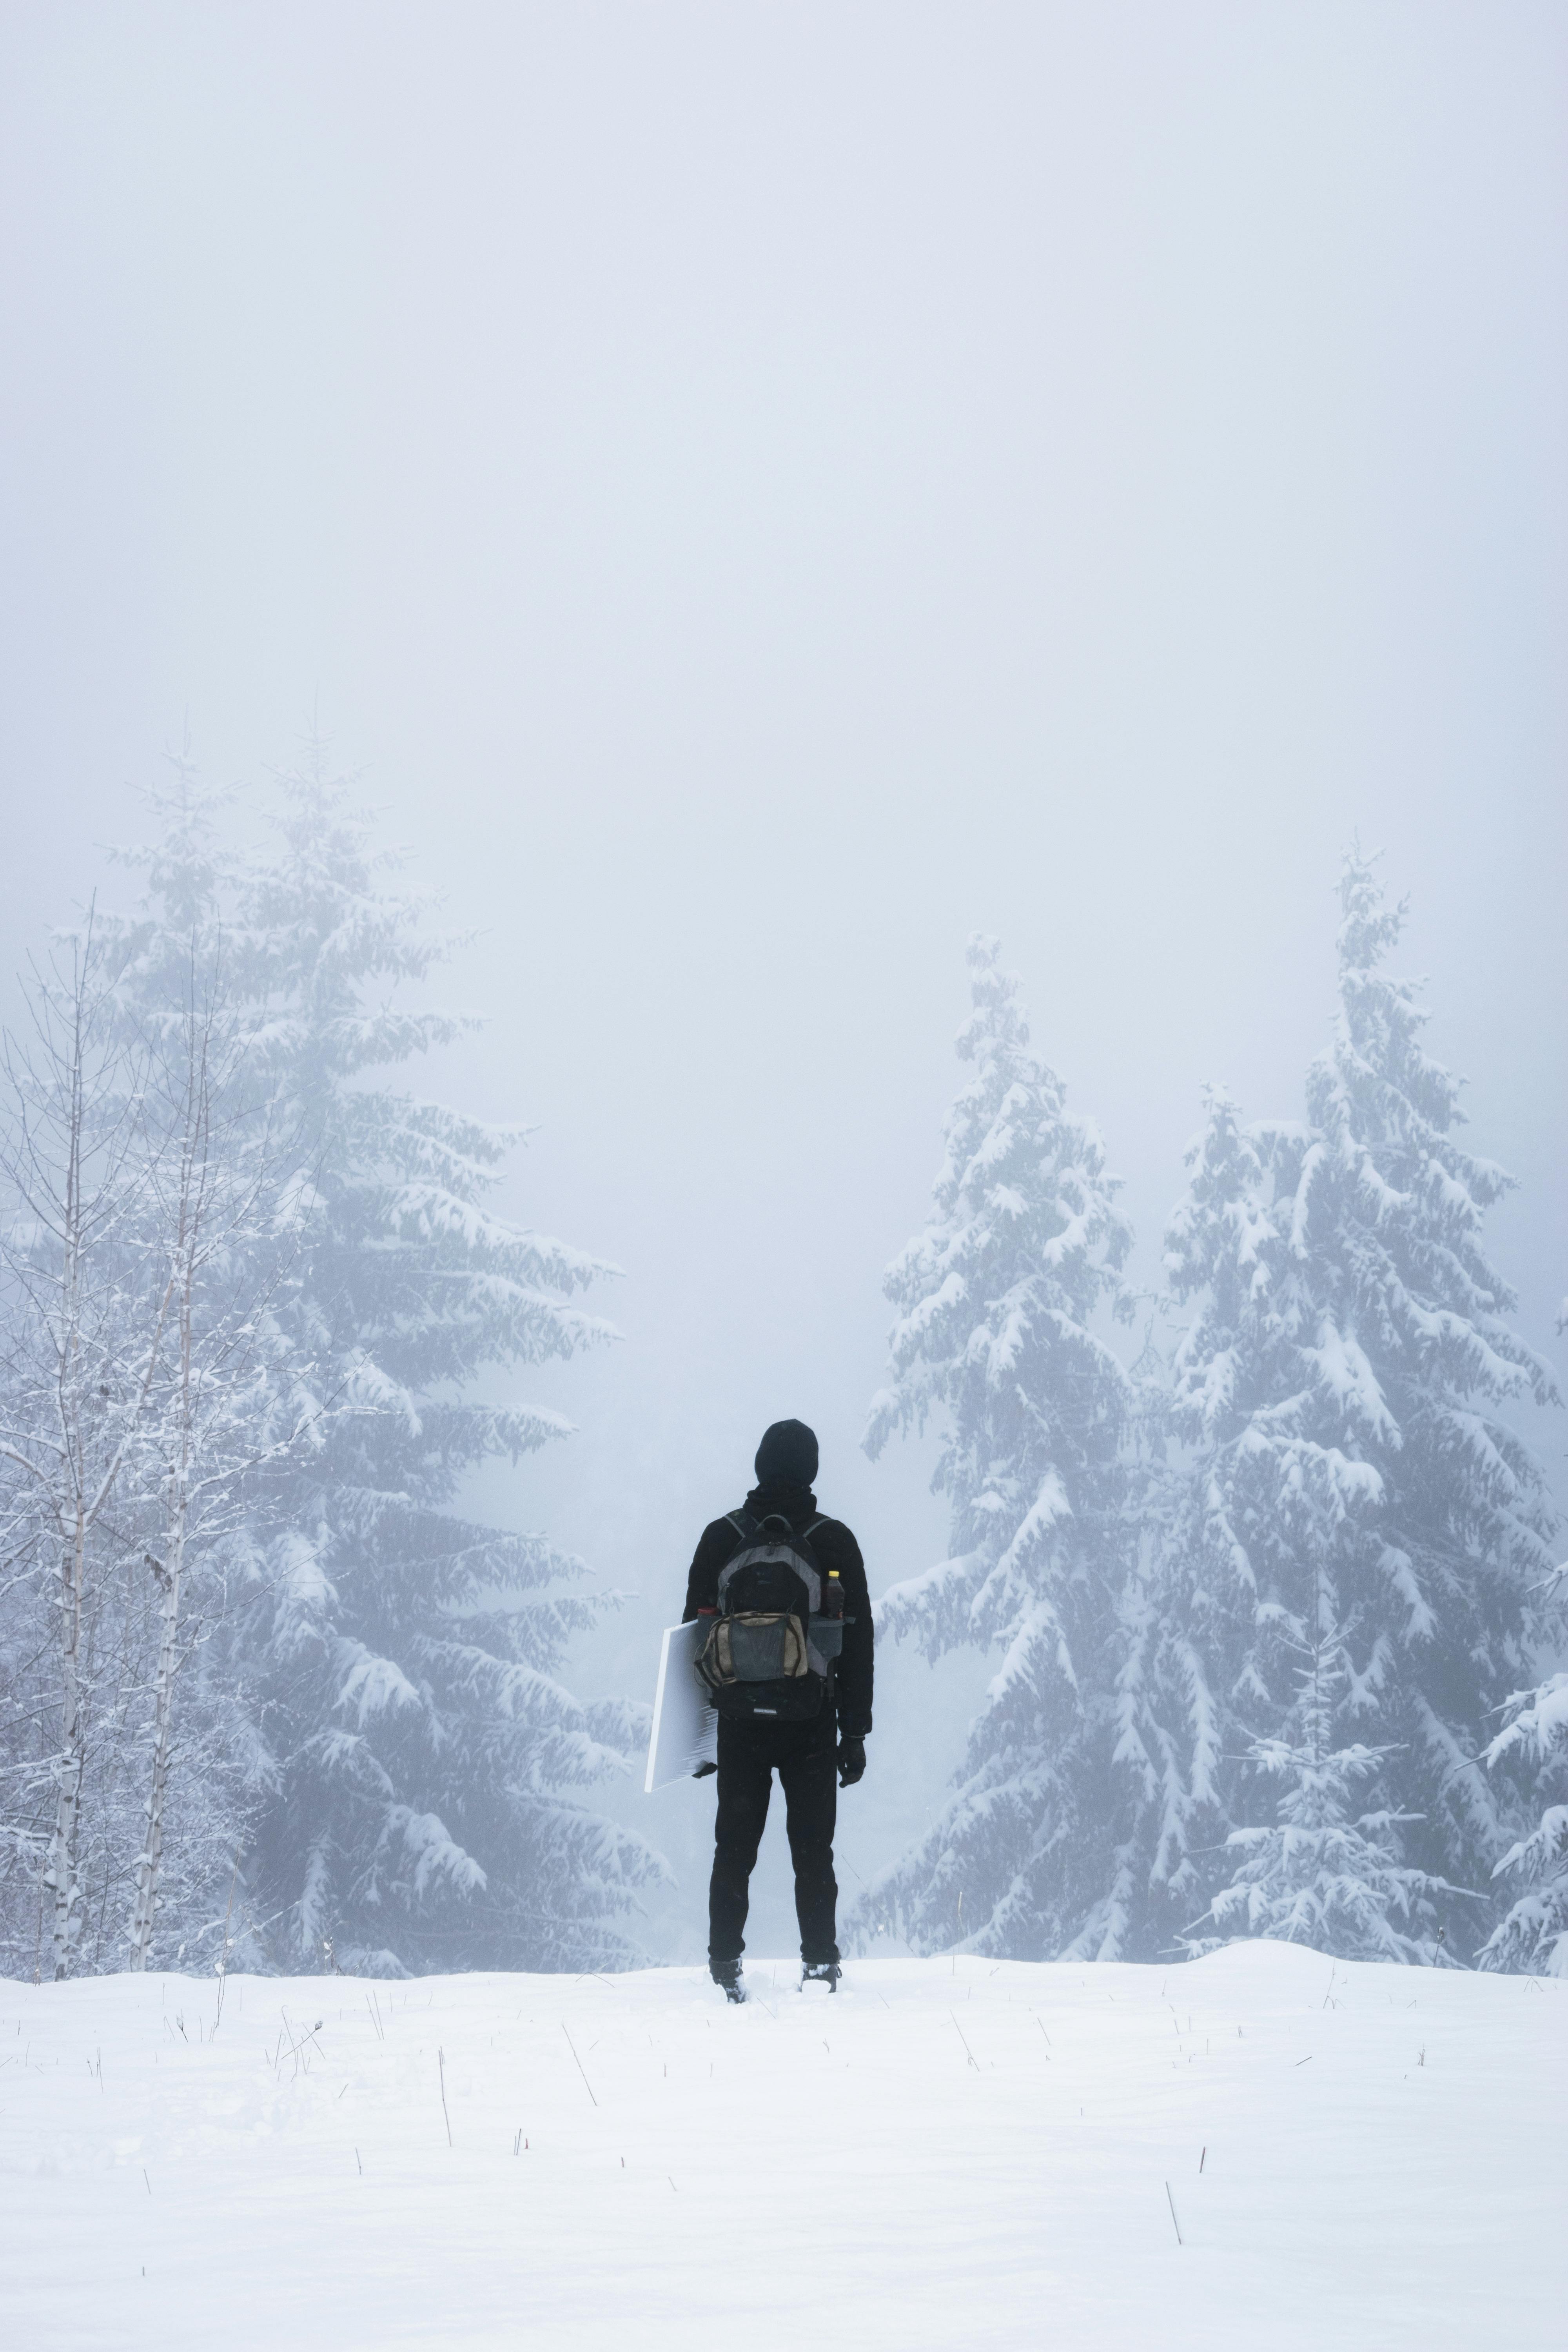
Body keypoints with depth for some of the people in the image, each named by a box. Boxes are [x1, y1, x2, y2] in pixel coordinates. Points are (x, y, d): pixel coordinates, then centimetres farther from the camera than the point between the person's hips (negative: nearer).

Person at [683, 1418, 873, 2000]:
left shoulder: (721, 1538, 0)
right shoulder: (835, 1541, -2)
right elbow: (858, 1642, 0)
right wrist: (854, 1731, 6)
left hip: (738, 1720, 1)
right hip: (813, 1723, 0)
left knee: (734, 1847, 8)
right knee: (813, 1848, 6)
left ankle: (726, 1963, 7)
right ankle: (820, 1961, 3)